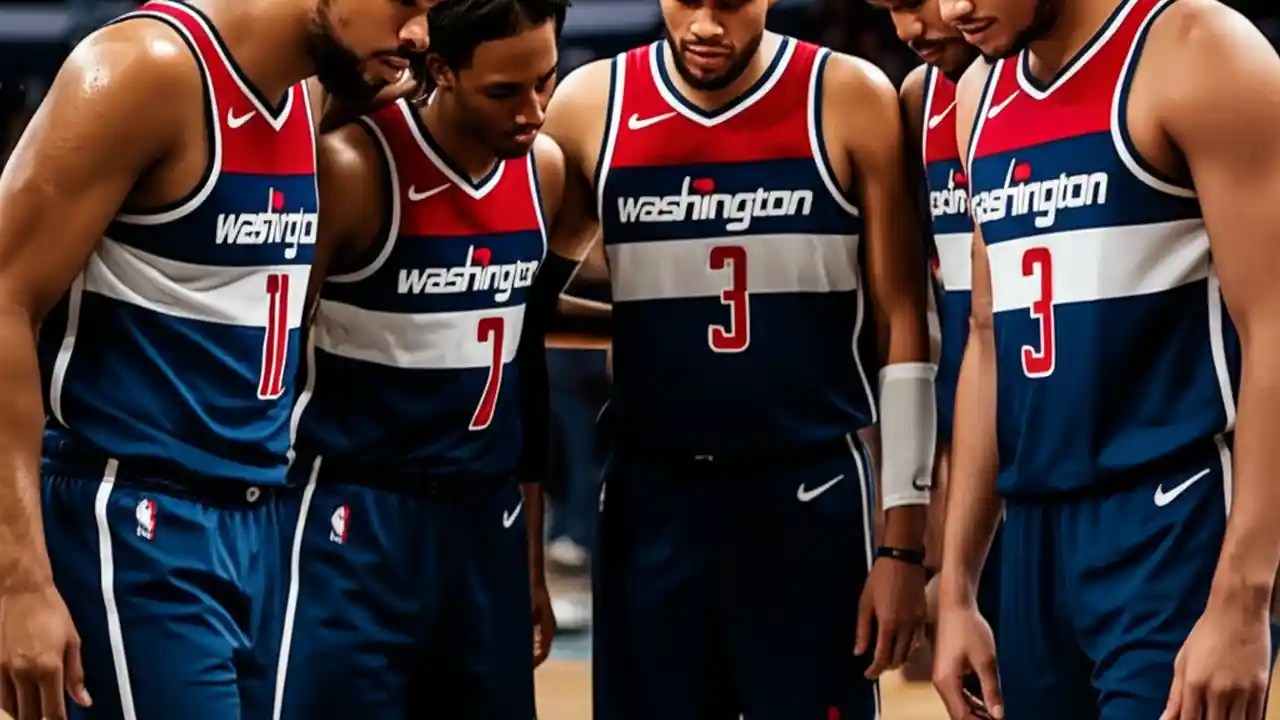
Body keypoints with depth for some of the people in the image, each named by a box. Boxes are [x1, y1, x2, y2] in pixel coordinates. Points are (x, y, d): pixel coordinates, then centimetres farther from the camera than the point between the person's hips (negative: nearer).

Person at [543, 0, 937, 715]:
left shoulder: (850, 101, -5)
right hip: (651, 500, 2)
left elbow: (902, 328, -3)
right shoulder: (590, 106, 1)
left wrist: (904, 542, -6)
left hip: (809, 498, -2)